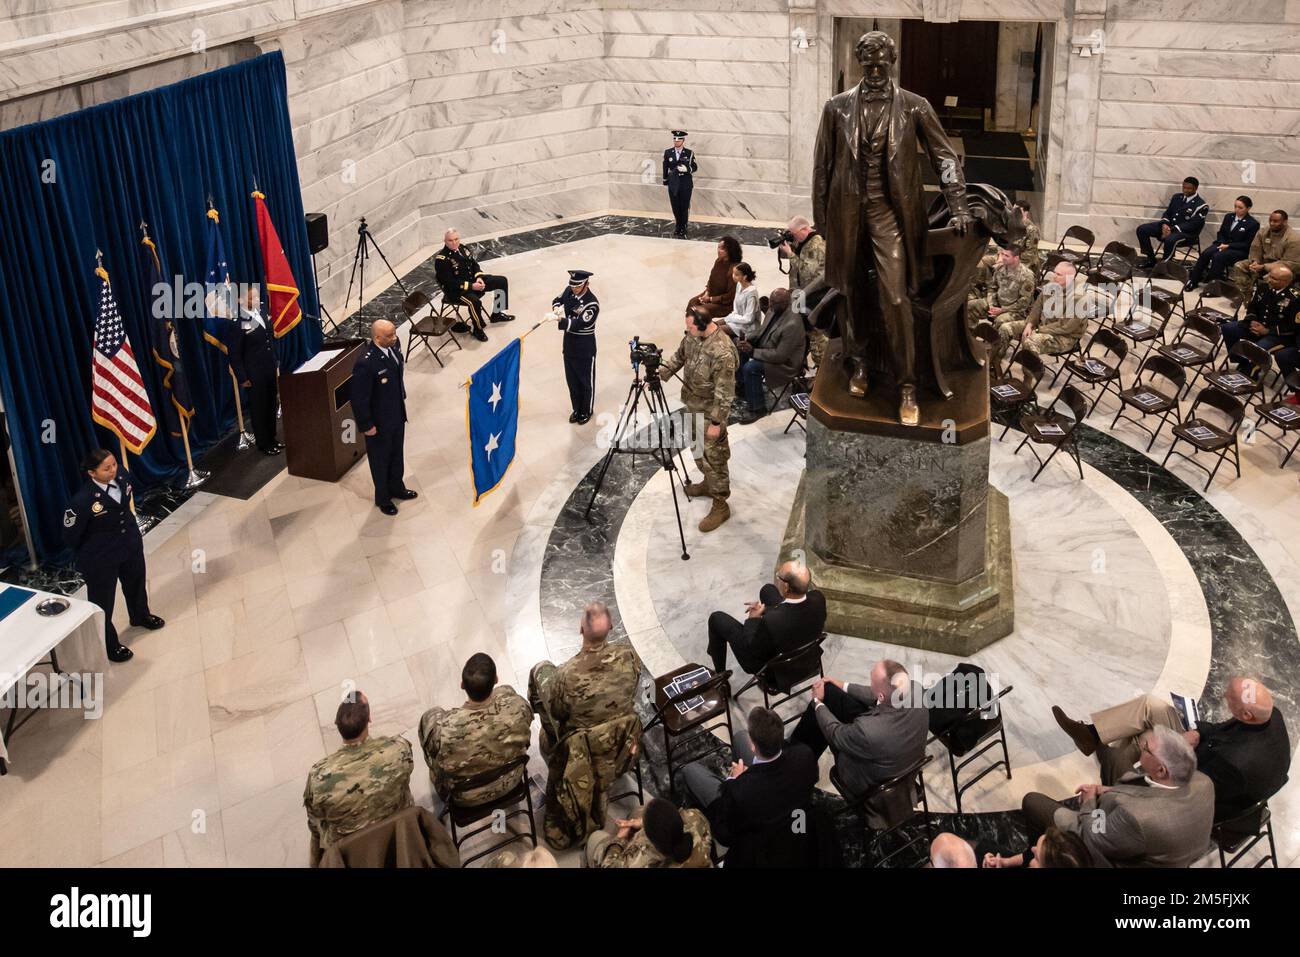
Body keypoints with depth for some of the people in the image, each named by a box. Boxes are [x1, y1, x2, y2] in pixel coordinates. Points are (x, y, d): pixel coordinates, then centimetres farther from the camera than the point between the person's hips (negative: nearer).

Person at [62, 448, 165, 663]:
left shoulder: (122, 476, -17)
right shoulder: (82, 501, -34)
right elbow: (70, 536, -19)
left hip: (131, 546, 6)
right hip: (100, 560, -6)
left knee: (136, 583, 32)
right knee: (102, 602, 14)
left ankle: (140, 616, 63)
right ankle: (108, 645, 40)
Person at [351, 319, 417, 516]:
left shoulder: (394, 345, -11)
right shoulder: (365, 364, -34)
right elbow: (359, 399, -25)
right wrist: (366, 426, -16)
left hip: (398, 414, 7)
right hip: (379, 422, -7)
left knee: (397, 454, 27)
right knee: (380, 460, 17)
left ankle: (396, 488, 50)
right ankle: (382, 498, 39)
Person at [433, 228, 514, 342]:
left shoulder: (461, 249, 1)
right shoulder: (441, 259, -22)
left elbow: (474, 264, 13)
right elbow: (450, 283, -24)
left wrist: (479, 277, -7)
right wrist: (471, 286, -26)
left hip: (472, 280, 9)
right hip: (454, 291, -8)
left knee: (502, 281, 8)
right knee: (474, 301, -39)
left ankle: (497, 314, 22)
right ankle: (478, 330, -14)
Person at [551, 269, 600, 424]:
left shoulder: (592, 304, -26)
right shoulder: (569, 291, -6)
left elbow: (578, 324, -32)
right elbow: (557, 300, 13)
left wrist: (560, 319, -44)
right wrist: (556, 308, -10)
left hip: (585, 347, -6)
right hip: (569, 343, 6)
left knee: (586, 381, 11)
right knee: (571, 379, 19)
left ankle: (587, 411, 30)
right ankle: (576, 409, 37)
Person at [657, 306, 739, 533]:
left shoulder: (722, 353, -33)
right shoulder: (693, 335, -7)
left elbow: (724, 393, -27)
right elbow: (679, 355, 12)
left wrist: (716, 422, -22)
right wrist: (660, 373, -1)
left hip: (709, 411, -9)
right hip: (692, 404, 9)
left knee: (712, 457, 1)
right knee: (698, 449, 25)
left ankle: (720, 505, 13)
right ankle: (709, 483, 47)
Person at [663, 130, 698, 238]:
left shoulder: (689, 153, -5)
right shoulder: (668, 153, 1)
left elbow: (695, 167, -1)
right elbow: (665, 167, 8)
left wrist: (687, 169, -20)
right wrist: (665, 181, 9)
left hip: (686, 184, -2)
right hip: (673, 184, 2)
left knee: (684, 208, 3)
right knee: (675, 208, 10)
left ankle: (683, 231, 11)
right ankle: (679, 226, 29)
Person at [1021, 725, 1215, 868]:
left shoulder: (1137, 816, -44)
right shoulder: (1203, 782, -23)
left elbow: (1090, 838, -24)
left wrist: (1089, 802, -6)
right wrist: (1109, 790, -5)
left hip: (1114, 860, -6)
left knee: (1033, 801, 7)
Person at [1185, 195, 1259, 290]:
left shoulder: (1253, 224, -7)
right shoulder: (1229, 217, 12)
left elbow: (1247, 244, -9)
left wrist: (1228, 246, -17)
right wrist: (1222, 244, -5)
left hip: (1239, 250, -5)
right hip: (1223, 244, 5)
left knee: (1218, 256, -35)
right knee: (1205, 253, -25)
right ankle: (1193, 280, -22)